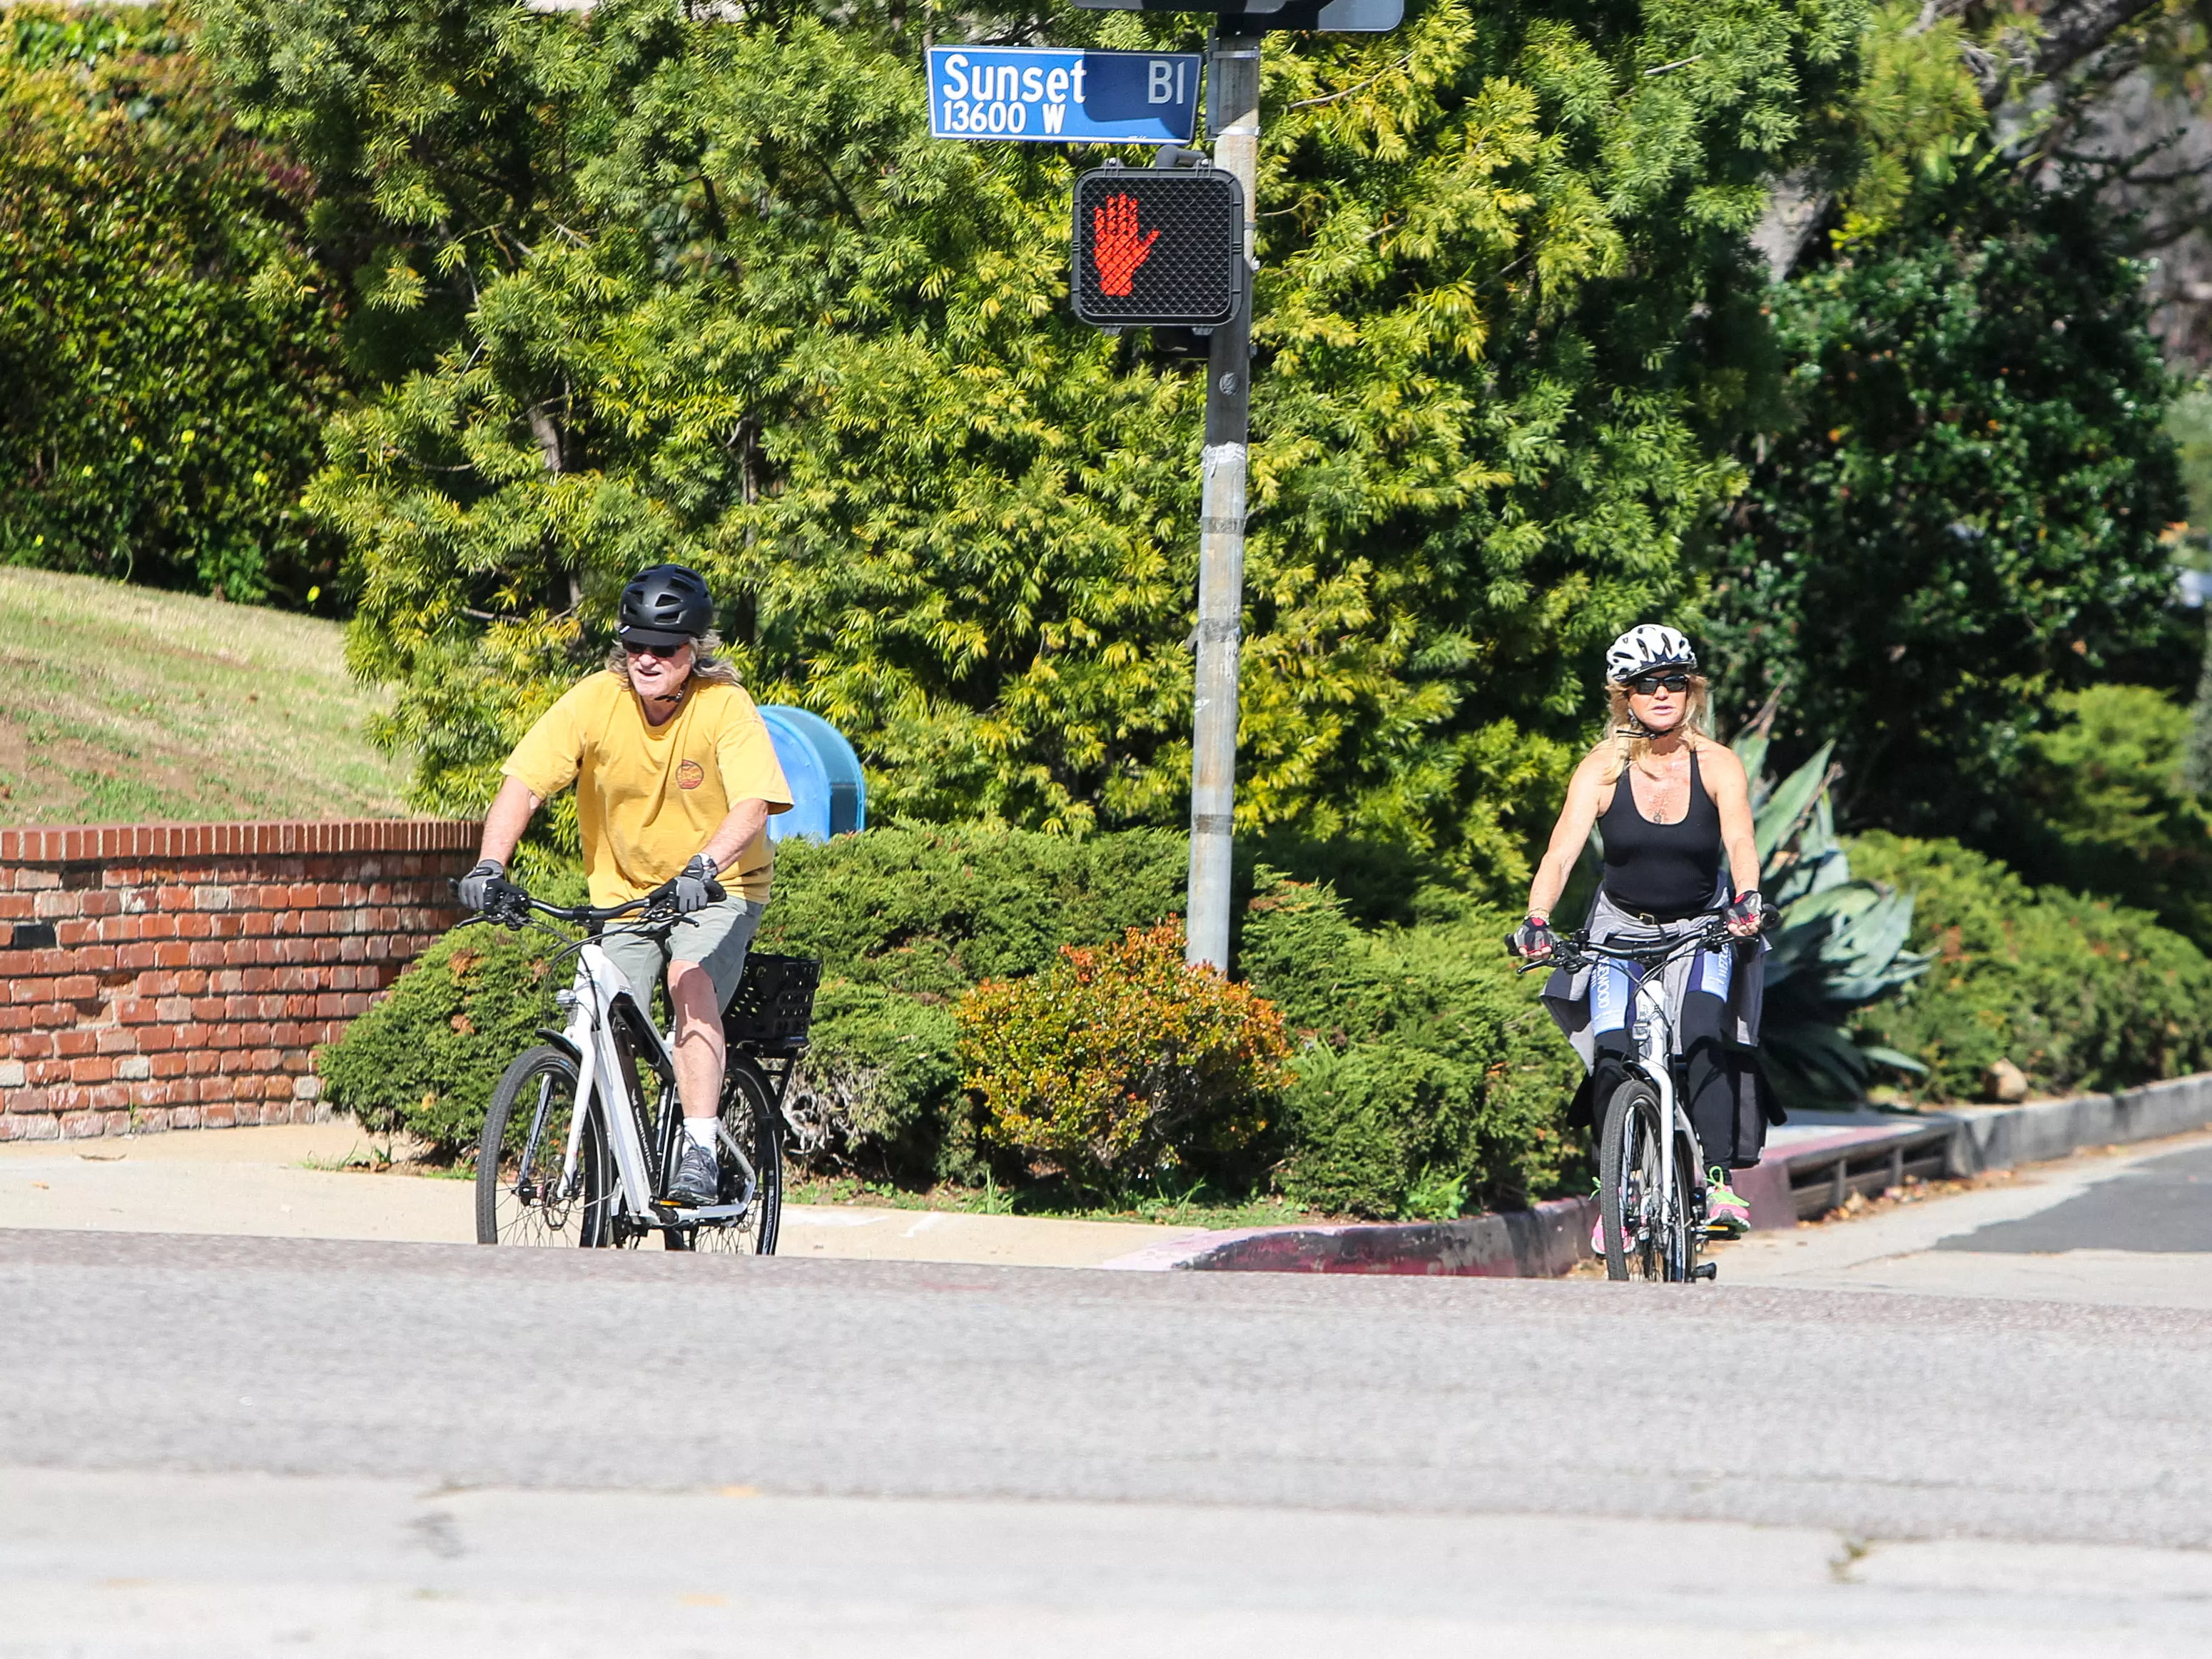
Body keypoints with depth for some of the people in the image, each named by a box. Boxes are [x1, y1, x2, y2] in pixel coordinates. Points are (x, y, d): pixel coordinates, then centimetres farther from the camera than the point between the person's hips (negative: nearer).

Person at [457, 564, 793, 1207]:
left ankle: (700, 1155, -33)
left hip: (717, 890, -3)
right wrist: (490, 865, -35)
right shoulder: (595, 702, -15)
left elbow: (752, 807, -33)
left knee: (692, 987, -29)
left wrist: (702, 867, -51)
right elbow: (524, 785, -19)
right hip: (623, 890, 3)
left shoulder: (725, 708, -21)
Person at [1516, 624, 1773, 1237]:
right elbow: (1561, 853, -25)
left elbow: (1740, 842, -31)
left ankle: (1719, 1182, -25)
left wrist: (1746, 899, -51)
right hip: (1622, 927, 1)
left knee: (1705, 1035, -26)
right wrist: (1536, 921, -42)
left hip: (1703, 929, -1)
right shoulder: (1602, 768, -15)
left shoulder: (1717, 767, -15)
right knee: (1614, 1055, -16)